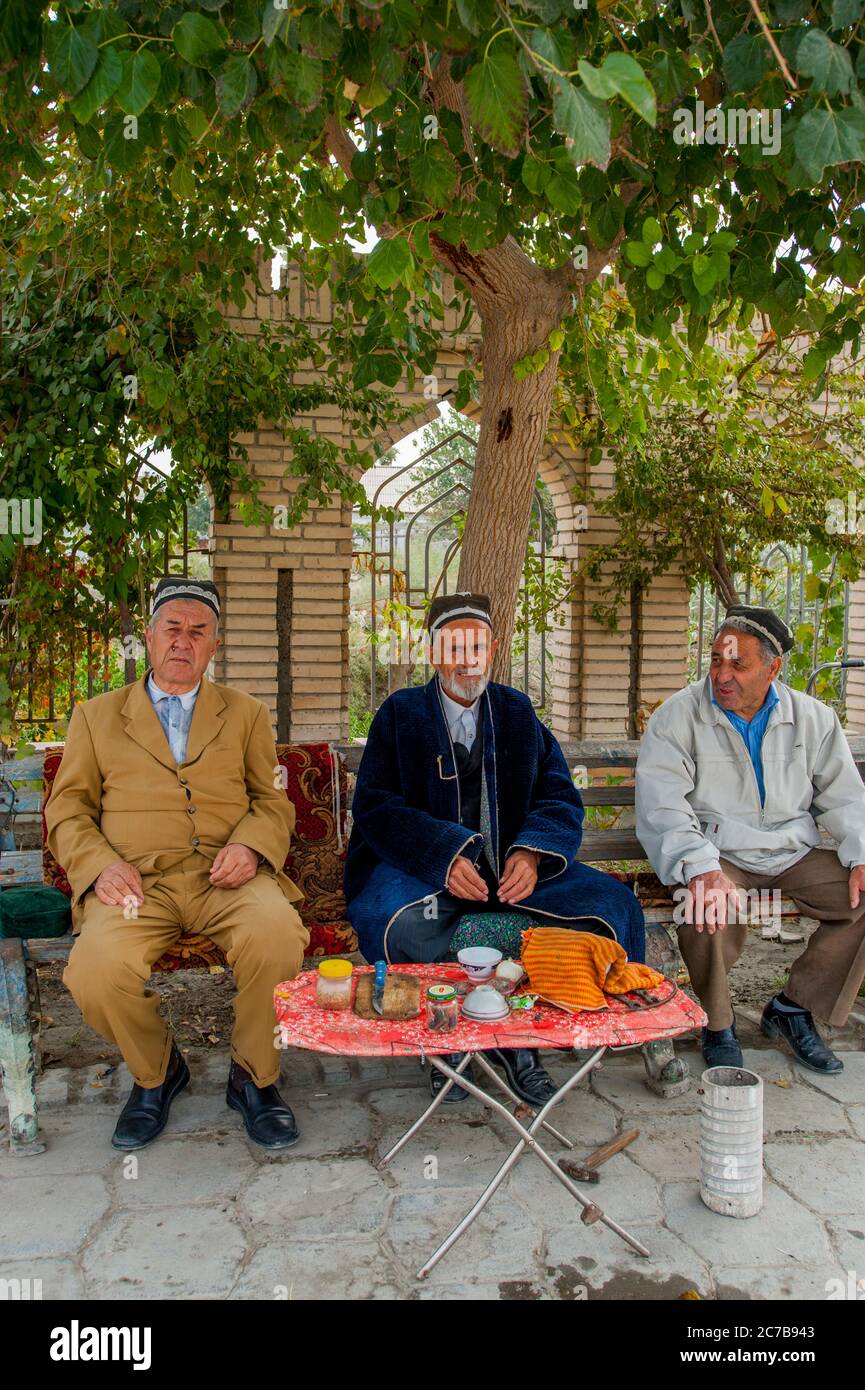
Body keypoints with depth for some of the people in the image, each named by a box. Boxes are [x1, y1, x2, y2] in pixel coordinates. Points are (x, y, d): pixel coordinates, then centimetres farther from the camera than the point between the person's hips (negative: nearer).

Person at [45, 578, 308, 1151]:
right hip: (137, 882, 0)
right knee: (96, 973, -30)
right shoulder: (96, 716, 20)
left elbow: (274, 802, 15)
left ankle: (254, 1076, -3)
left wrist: (248, 846, -8)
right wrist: (99, 865, -6)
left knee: (278, 936, -33)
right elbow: (67, 808, 15)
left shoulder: (246, 713, 21)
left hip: (226, 876, 0)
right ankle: (156, 1073, 5)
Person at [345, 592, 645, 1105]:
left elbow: (561, 797, 6)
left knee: (612, 903, -19)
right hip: (421, 866, -2)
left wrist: (532, 852, -17)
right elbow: (375, 806, -7)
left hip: (512, 869, 3)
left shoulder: (518, 711, 13)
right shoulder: (400, 712, 4)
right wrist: (444, 857, -23)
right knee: (394, 924, -35)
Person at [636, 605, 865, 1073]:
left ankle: (793, 1008, 7)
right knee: (706, 907, -34)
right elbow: (661, 806, -19)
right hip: (717, 855, -4)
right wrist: (700, 869, -35)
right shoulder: (677, 718, -8)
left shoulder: (813, 718, 5)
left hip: (794, 855, 5)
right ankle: (717, 1024, -4)